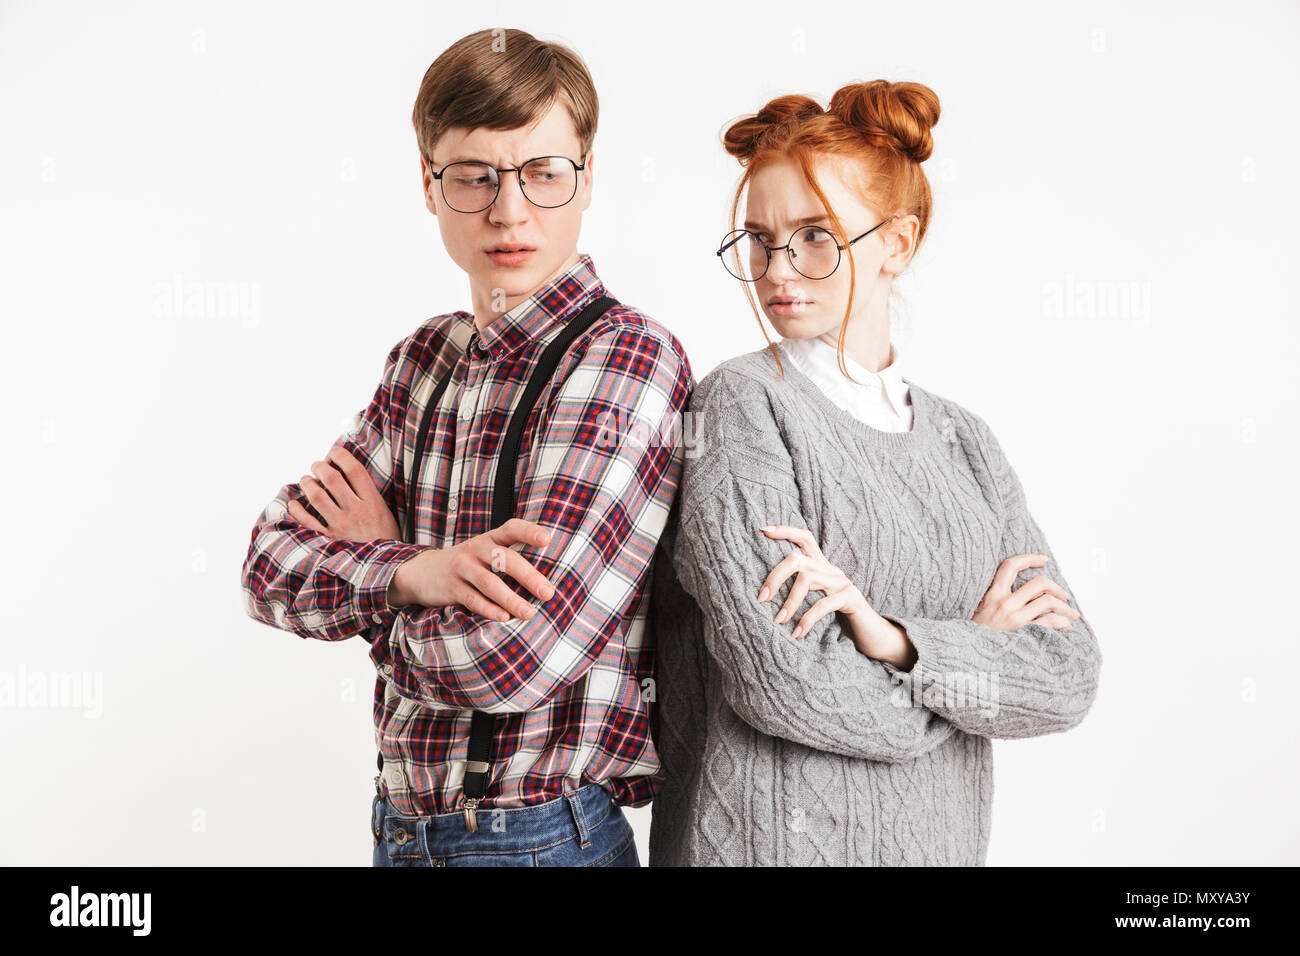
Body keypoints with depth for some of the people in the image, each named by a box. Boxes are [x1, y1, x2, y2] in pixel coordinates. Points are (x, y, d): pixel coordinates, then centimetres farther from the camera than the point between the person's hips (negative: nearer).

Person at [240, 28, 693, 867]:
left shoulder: (627, 358, -18)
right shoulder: (424, 357, 4)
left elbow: (513, 657, -26)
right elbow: (272, 564, -2)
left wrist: (379, 560, -7)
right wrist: (415, 573, -21)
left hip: (541, 837, -6)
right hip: (402, 825, 6)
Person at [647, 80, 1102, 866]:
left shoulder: (965, 440, 4)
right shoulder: (742, 403, -10)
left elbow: (1070, 677, -5)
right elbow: (782, 681, -20)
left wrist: (897, 641, -20)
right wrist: (985, 650, -8)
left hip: (944, 839, 5)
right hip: (773, 838, -4)